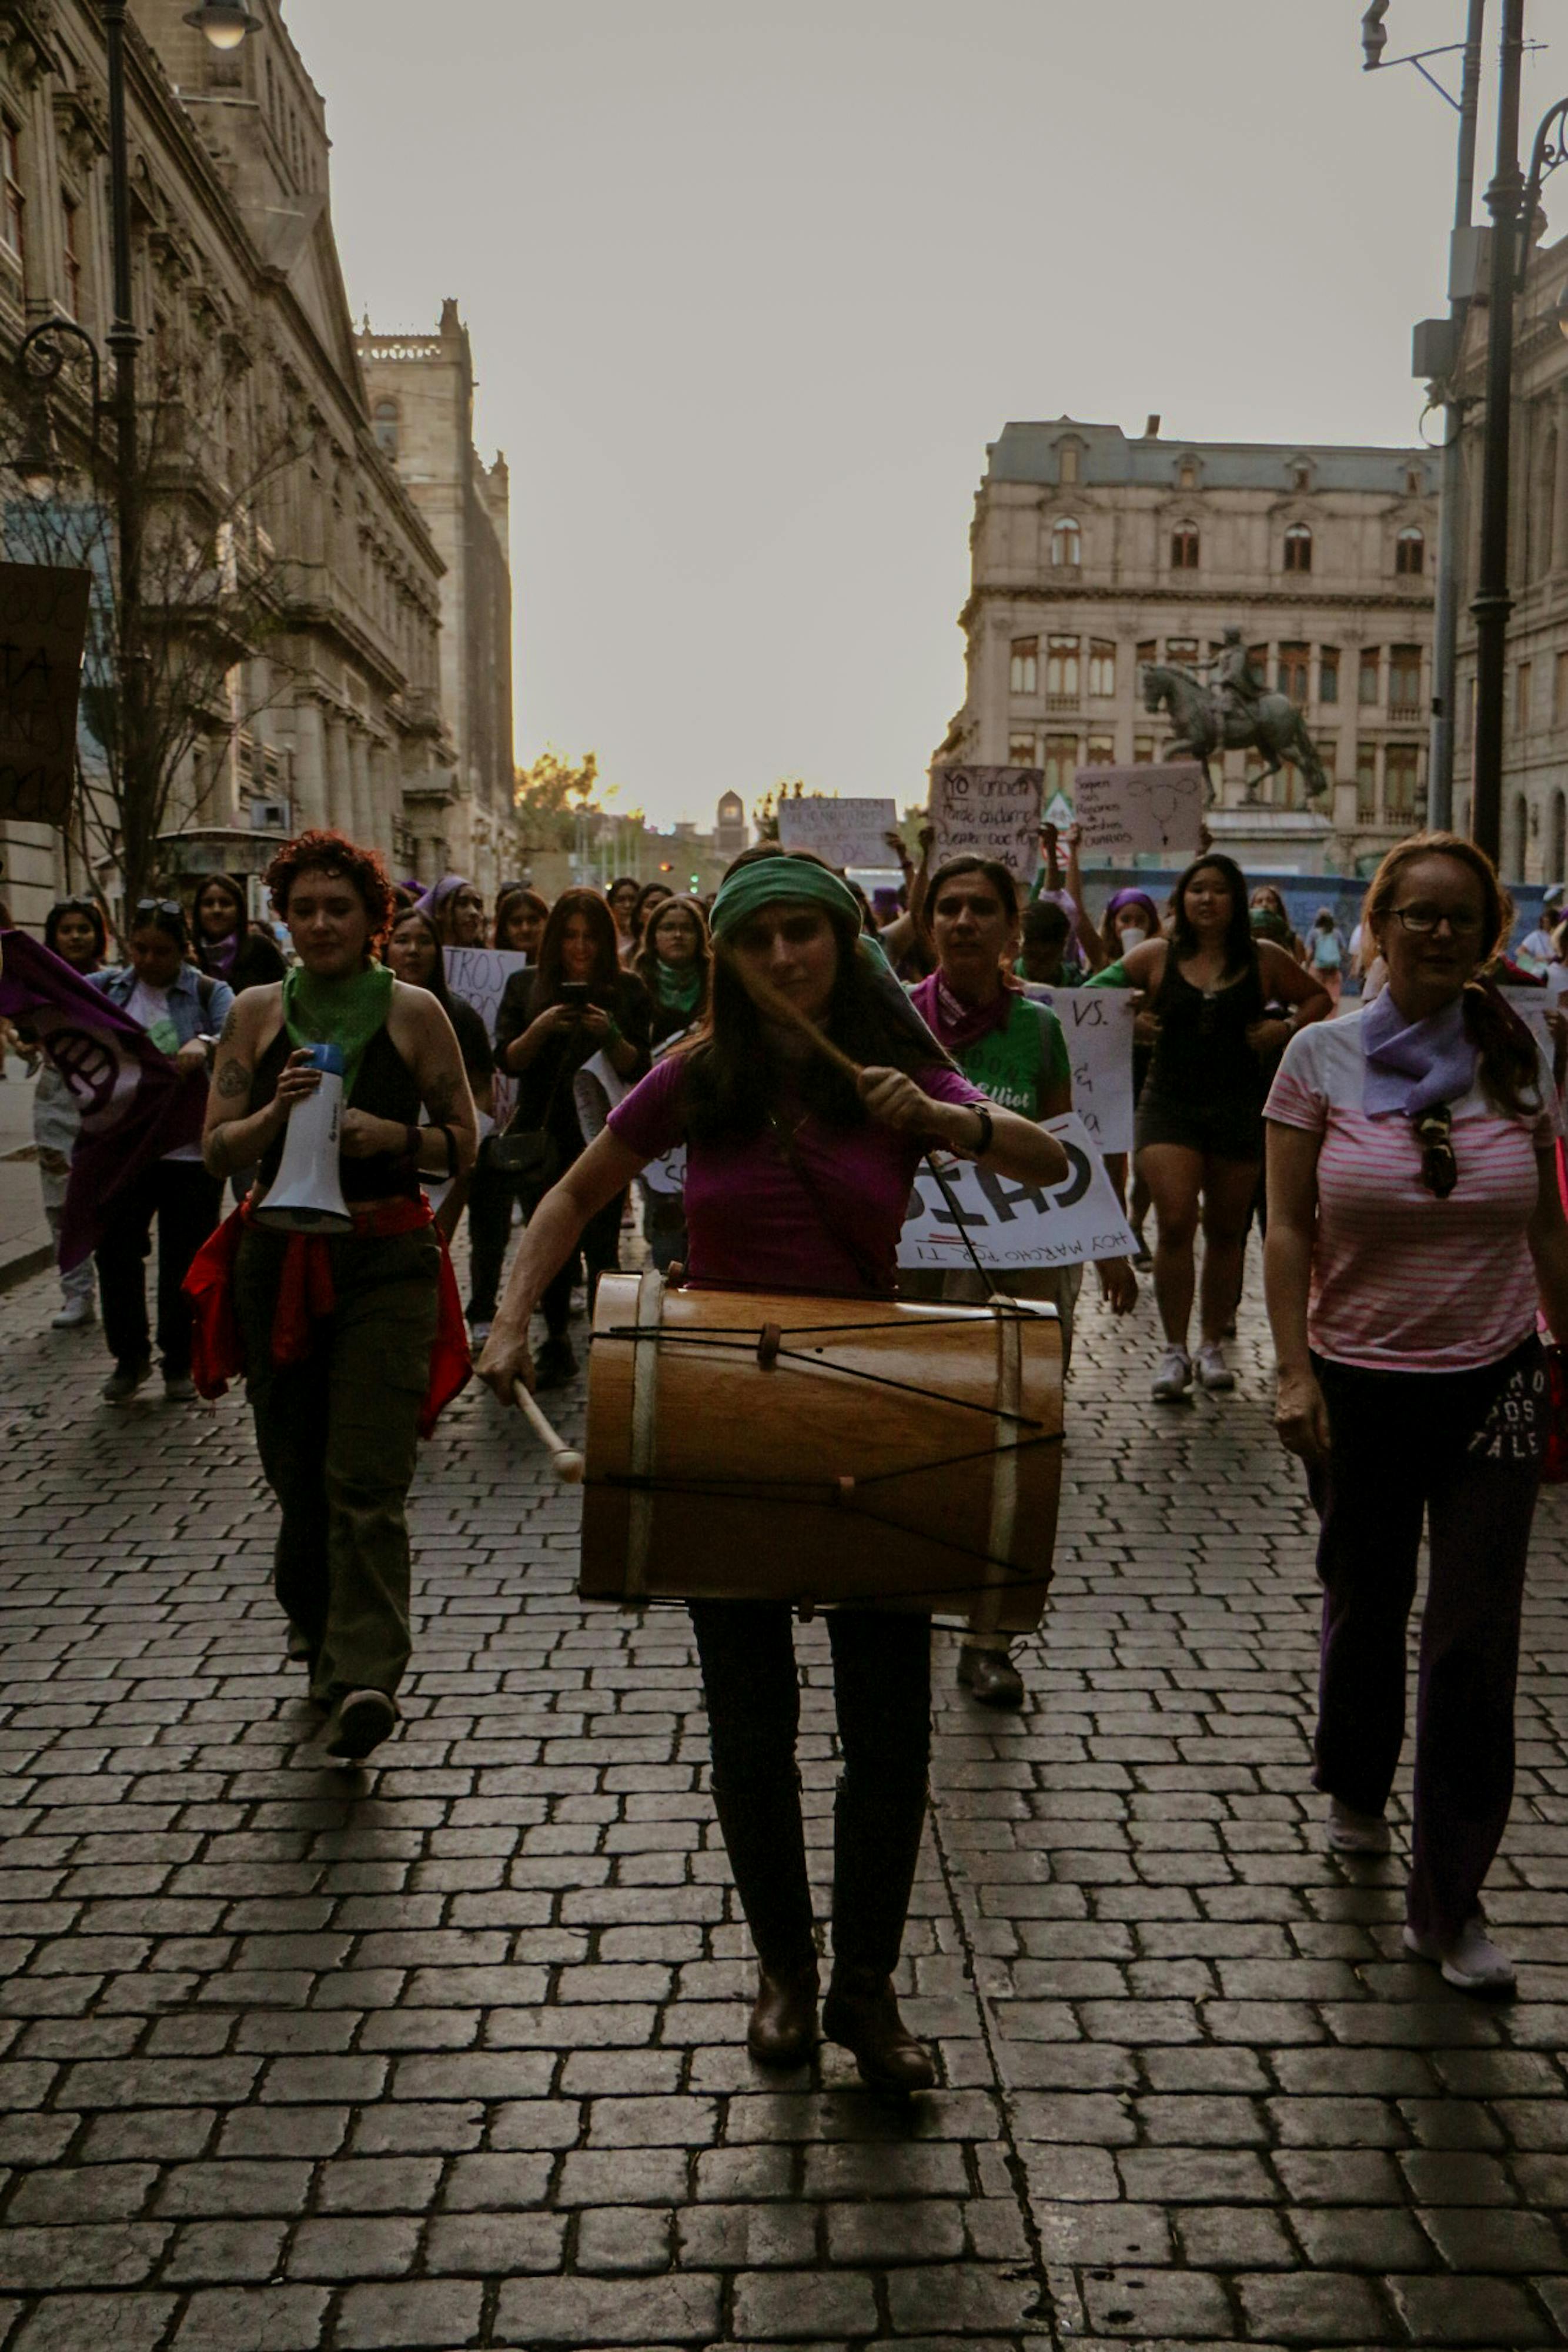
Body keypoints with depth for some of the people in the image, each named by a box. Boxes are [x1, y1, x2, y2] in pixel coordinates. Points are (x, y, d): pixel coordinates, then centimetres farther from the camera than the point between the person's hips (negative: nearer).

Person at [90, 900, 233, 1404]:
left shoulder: (210, 994, 0)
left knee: (184, 1259, 7)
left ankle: (180, 1362, 22)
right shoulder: (107, 987, 8)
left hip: (190, 1150, -2)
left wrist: (205, 1044, -35)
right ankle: (129, 1356, 24)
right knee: (115, 1250, 6)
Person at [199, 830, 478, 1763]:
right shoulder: (258, 1012, 7)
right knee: (296, 1466, 11)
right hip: (280, 1256, 3)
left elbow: (464, 1144, 4)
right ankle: (321, 1623, 33)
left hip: (387, 1258, -3)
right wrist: (276, 1111, -15)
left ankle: (365, 1677, -13)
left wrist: (393, 1135, -14)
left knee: (366, 1478, -11)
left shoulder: (414, 1011, 1)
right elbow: (218, 1150, 5)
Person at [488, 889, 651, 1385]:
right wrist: (541, 1027, -18)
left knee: (600, 1247, -7)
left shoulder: (627, 990, 3)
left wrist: (611, 1036, -20)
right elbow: (507, 1061, -1)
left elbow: (638, 1067, -2)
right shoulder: (525, 987, 7)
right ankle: (557, 1345, 22)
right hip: (542, 1135, 2)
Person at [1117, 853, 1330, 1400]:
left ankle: (1212, 1345, 21)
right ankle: (1174, 1350, -3)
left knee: (1225, 1230, 8)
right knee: (1175, 1222, -13)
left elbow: (1318, 997, 16)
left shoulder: (1263, 959, 5)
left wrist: (1286, 1030, -1)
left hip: (1239, 1108, 1)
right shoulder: (1156, 957, 4)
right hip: (1169, 1104, -1)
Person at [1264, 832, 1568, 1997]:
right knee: (1366, 1603, 17)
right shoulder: (1322, 1057, -4)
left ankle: (1450, 1905, 12)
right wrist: (1295, 1371, -11)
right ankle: (1356, 1790, 47)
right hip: (1359, 1380, 0)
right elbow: (1289, 1226, -4)